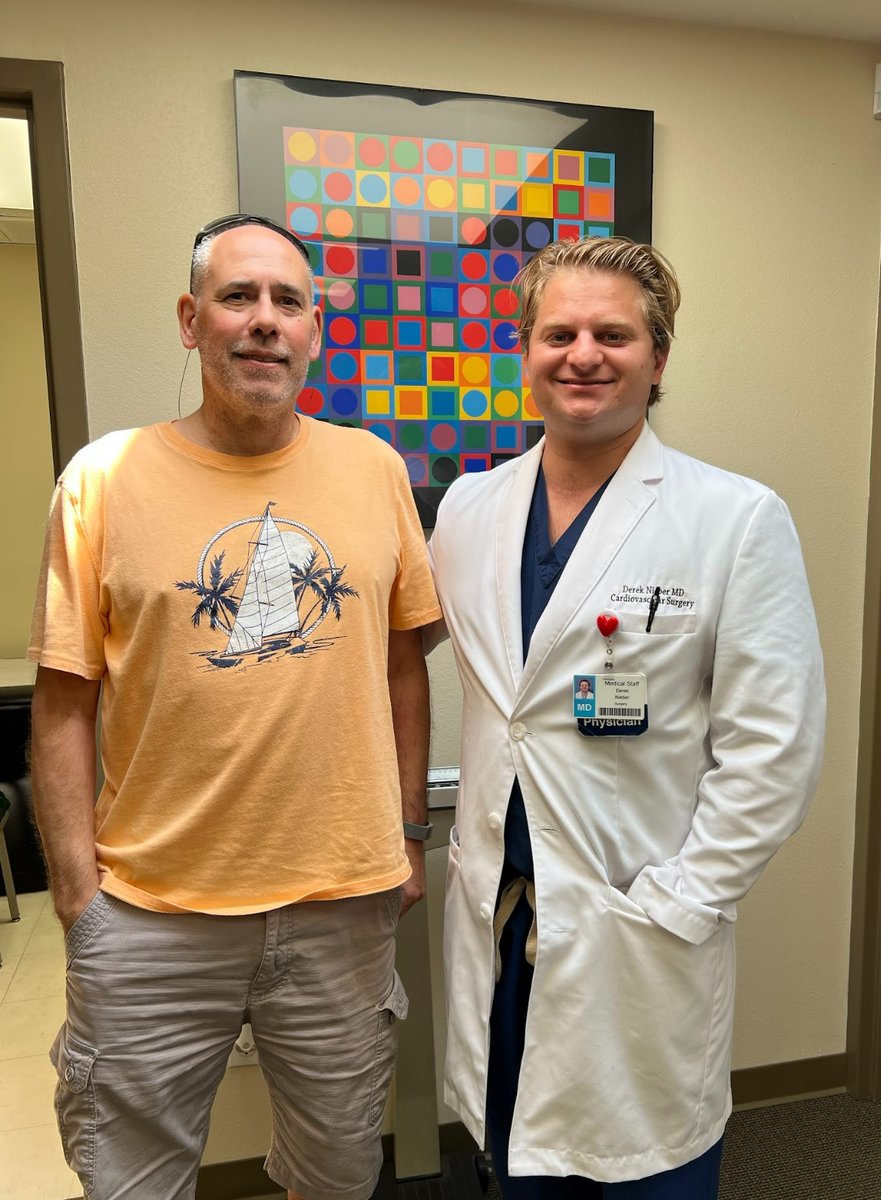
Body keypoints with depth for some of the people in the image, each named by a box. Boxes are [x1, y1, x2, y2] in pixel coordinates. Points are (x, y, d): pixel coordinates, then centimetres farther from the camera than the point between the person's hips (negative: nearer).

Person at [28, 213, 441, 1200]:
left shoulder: (375, 470, 0)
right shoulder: (104, 479, -6)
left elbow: (402, 664, 6)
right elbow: (64, 702, -3)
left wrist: (408, 834, 8)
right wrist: (75, 890, -5)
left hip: (345, 903, 2)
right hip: (150, 917, -1)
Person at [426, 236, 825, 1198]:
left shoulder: (738, 520, -12)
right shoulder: (469, 507, 1)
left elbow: (772, 752, -12)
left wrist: (673, 904, -12)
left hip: (644, 931, -3)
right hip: (496, 917, 4)